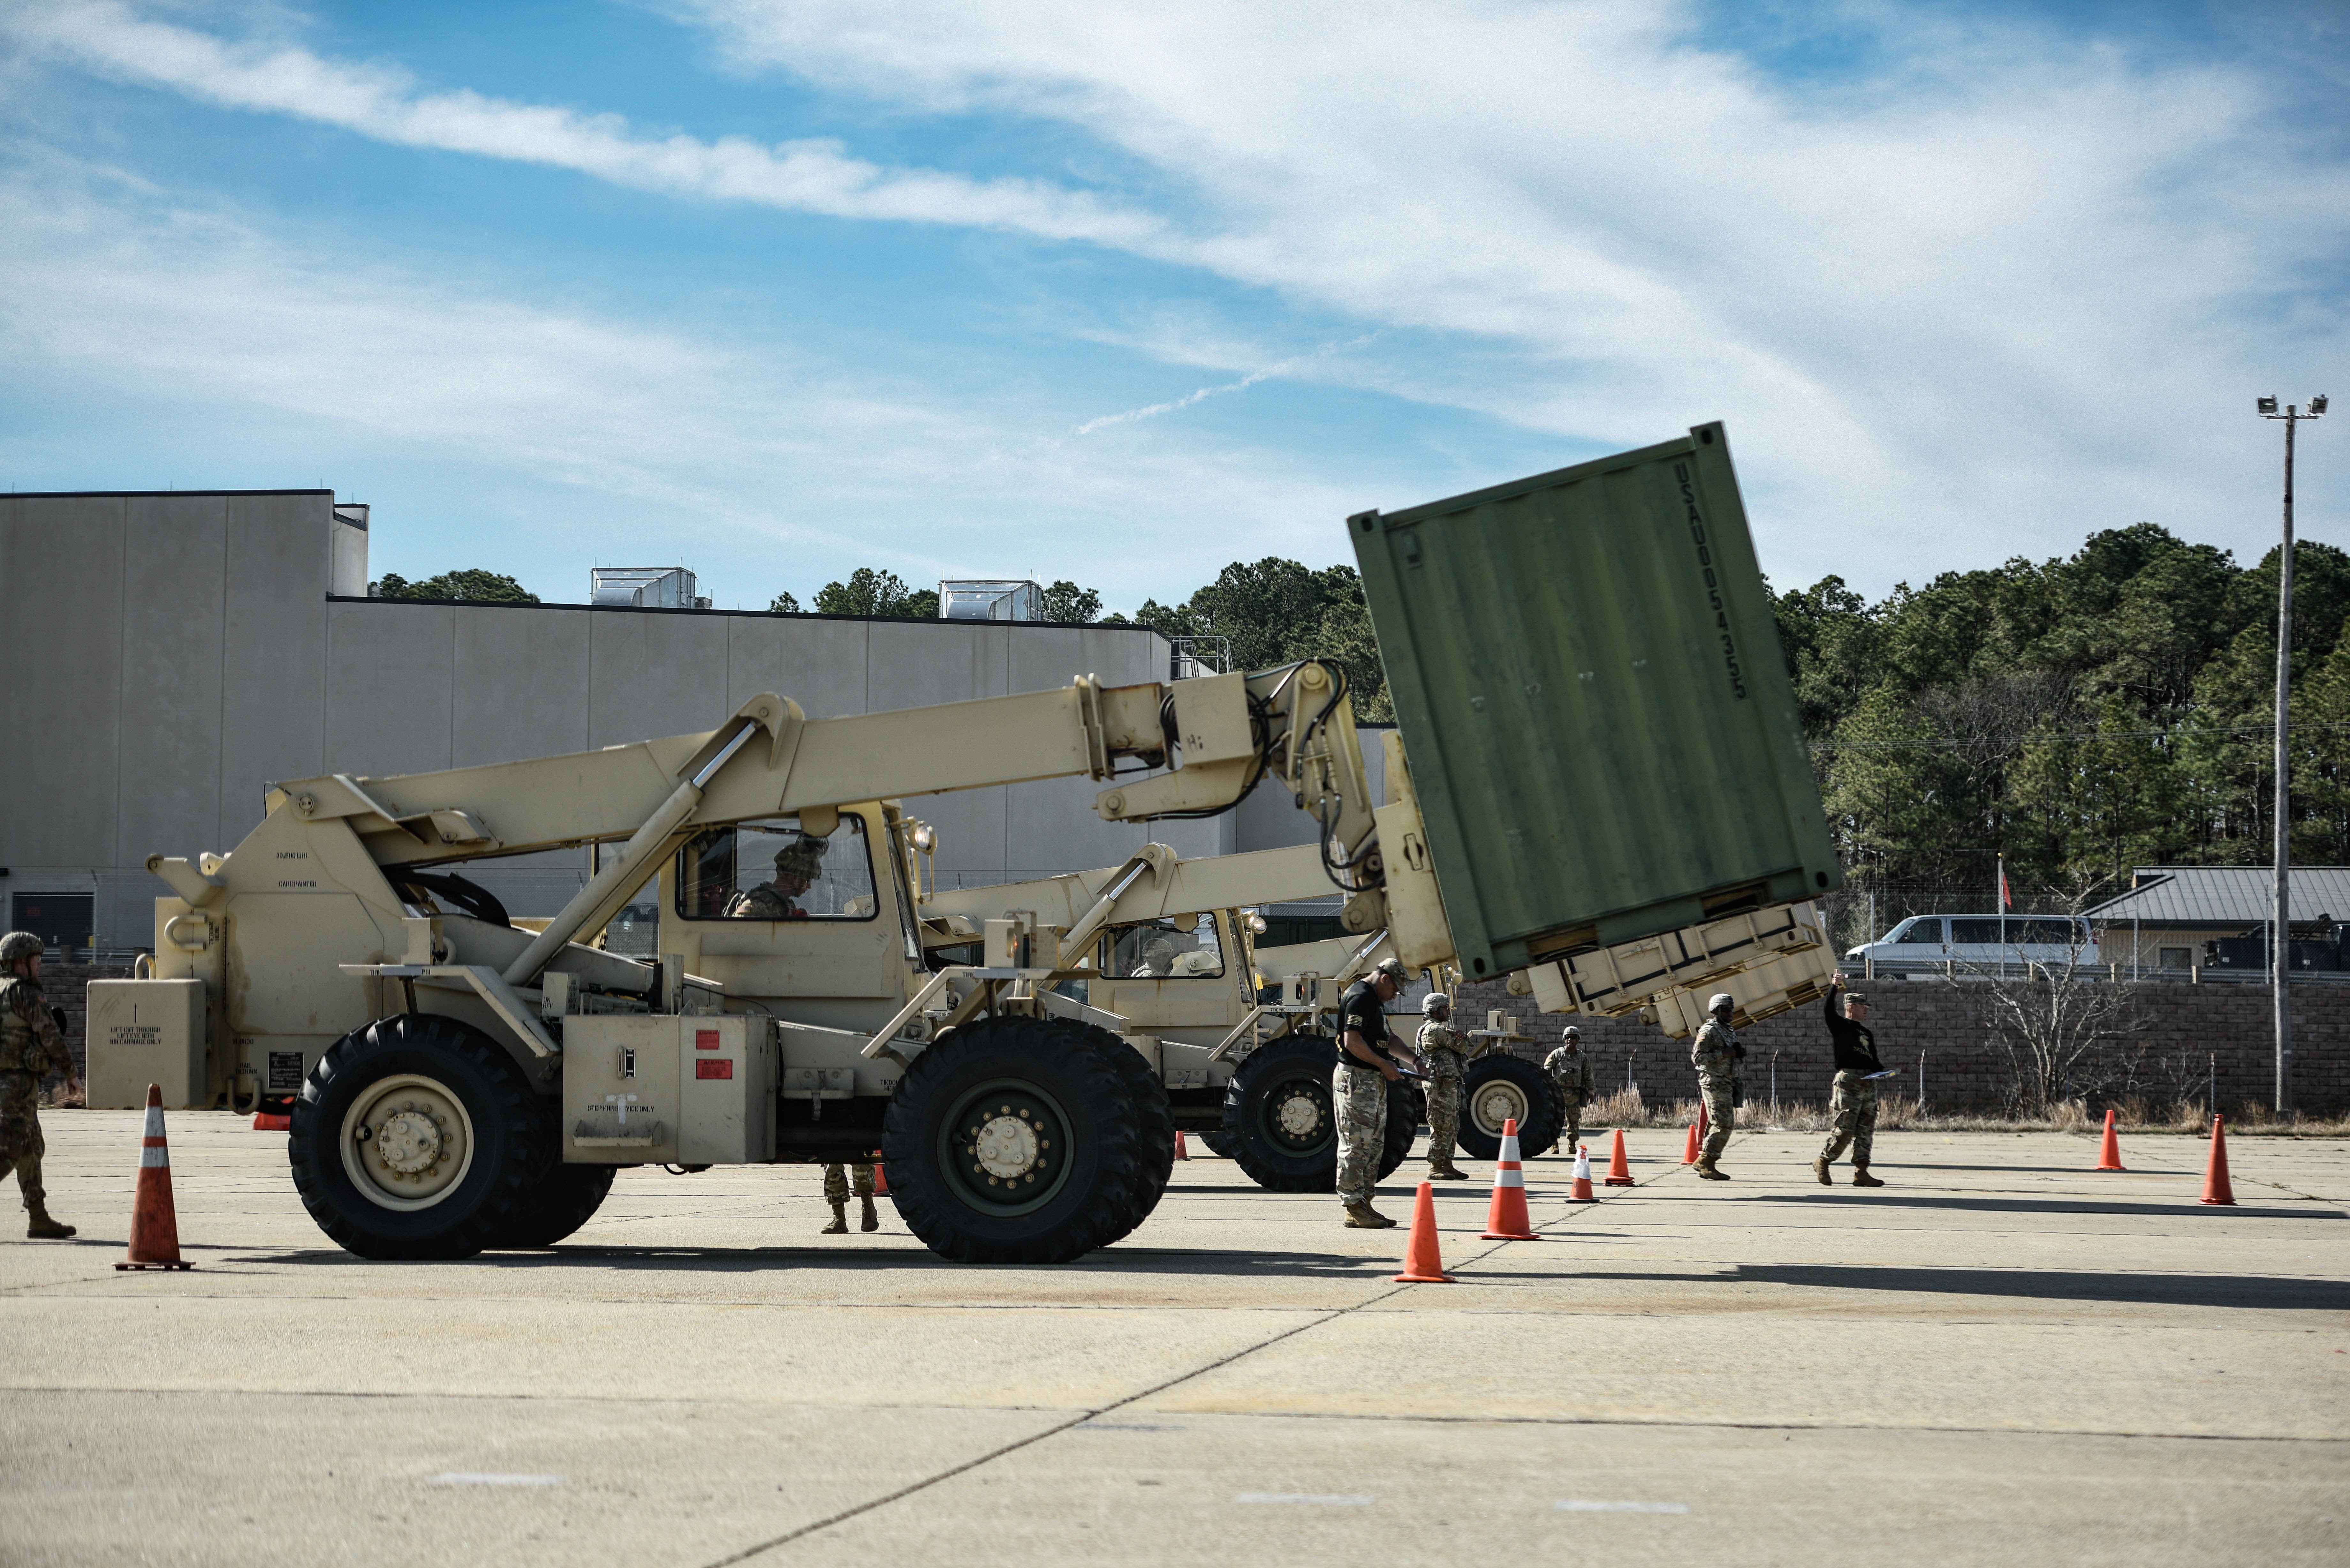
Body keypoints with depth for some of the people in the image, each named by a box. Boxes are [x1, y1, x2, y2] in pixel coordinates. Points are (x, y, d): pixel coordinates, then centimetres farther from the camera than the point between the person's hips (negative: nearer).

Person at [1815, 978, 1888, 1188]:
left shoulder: (1867, 1034, 24)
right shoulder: (1841, 1026, 3)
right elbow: (1830, 1010, -17)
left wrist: (1882, 1070, 5)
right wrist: (1834, 987, -21)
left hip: (1868, 1083, 8)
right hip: (1848, 1081, -8)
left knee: (1866, 1130, 2)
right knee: (1844, 1129, -9)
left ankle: (1861, 1172, 2)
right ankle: (1822, 1163, 7)